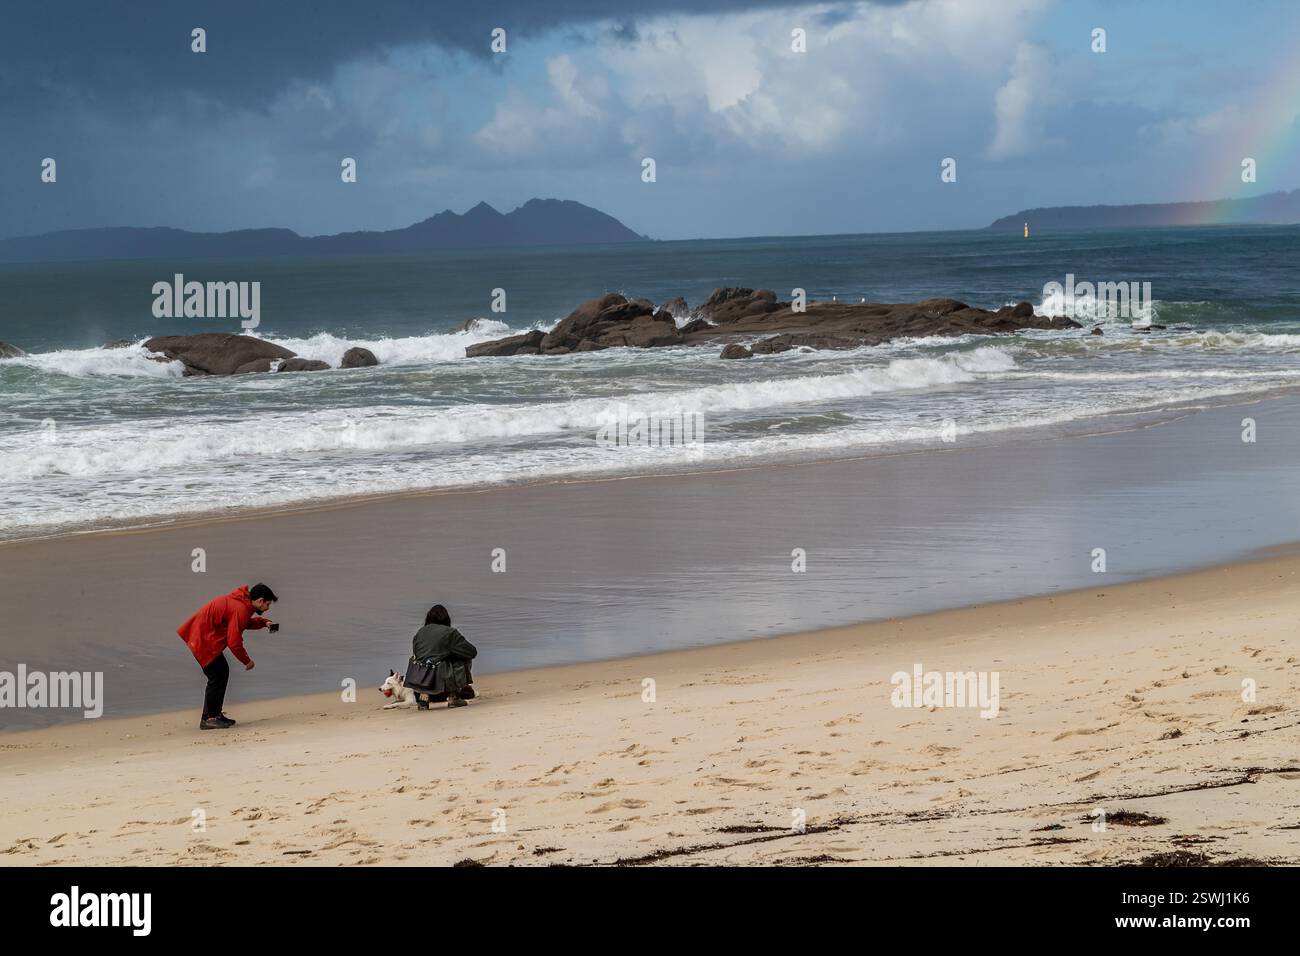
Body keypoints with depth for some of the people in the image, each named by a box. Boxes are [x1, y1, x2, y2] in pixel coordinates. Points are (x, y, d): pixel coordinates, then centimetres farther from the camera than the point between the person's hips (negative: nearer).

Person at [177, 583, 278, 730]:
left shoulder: (242, 603, 7)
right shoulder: (240, 609, -23)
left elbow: (244, 622, 26)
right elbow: (234, 642, -23)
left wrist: (264, 622, 9)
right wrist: (247, 661, -10)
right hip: (202, 639, -10)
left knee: (222, 672, 12)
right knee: (217, 676, -8)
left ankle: (214, 714, 17)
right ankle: (209, 718, -3)